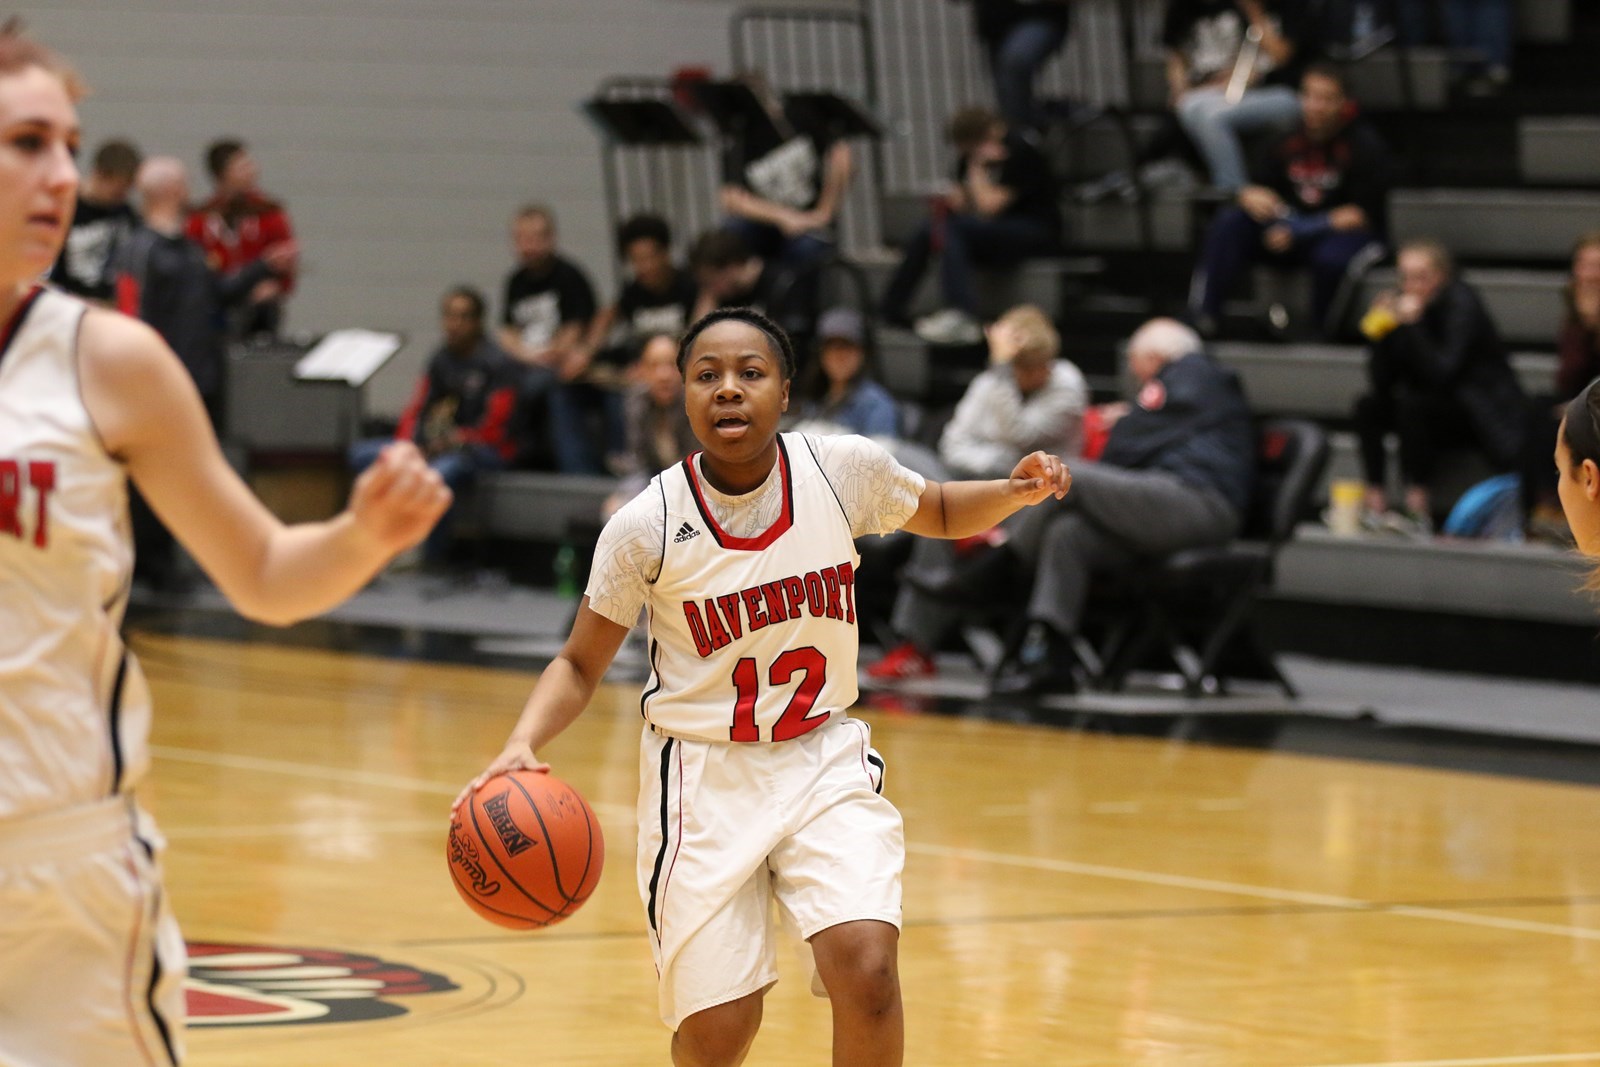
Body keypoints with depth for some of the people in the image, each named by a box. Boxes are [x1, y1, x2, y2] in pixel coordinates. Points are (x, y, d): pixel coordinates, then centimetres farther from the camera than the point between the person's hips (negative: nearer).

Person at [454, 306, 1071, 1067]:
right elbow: (580, 665, -2)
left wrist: (1015, 492, -8)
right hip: (704, 776, -1)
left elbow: (939, 513, 12)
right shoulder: (646, 527, -14)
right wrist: (523, 744, -21)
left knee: (866, 973, -22)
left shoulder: (844, 471, -10)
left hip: (823, 759, 1)